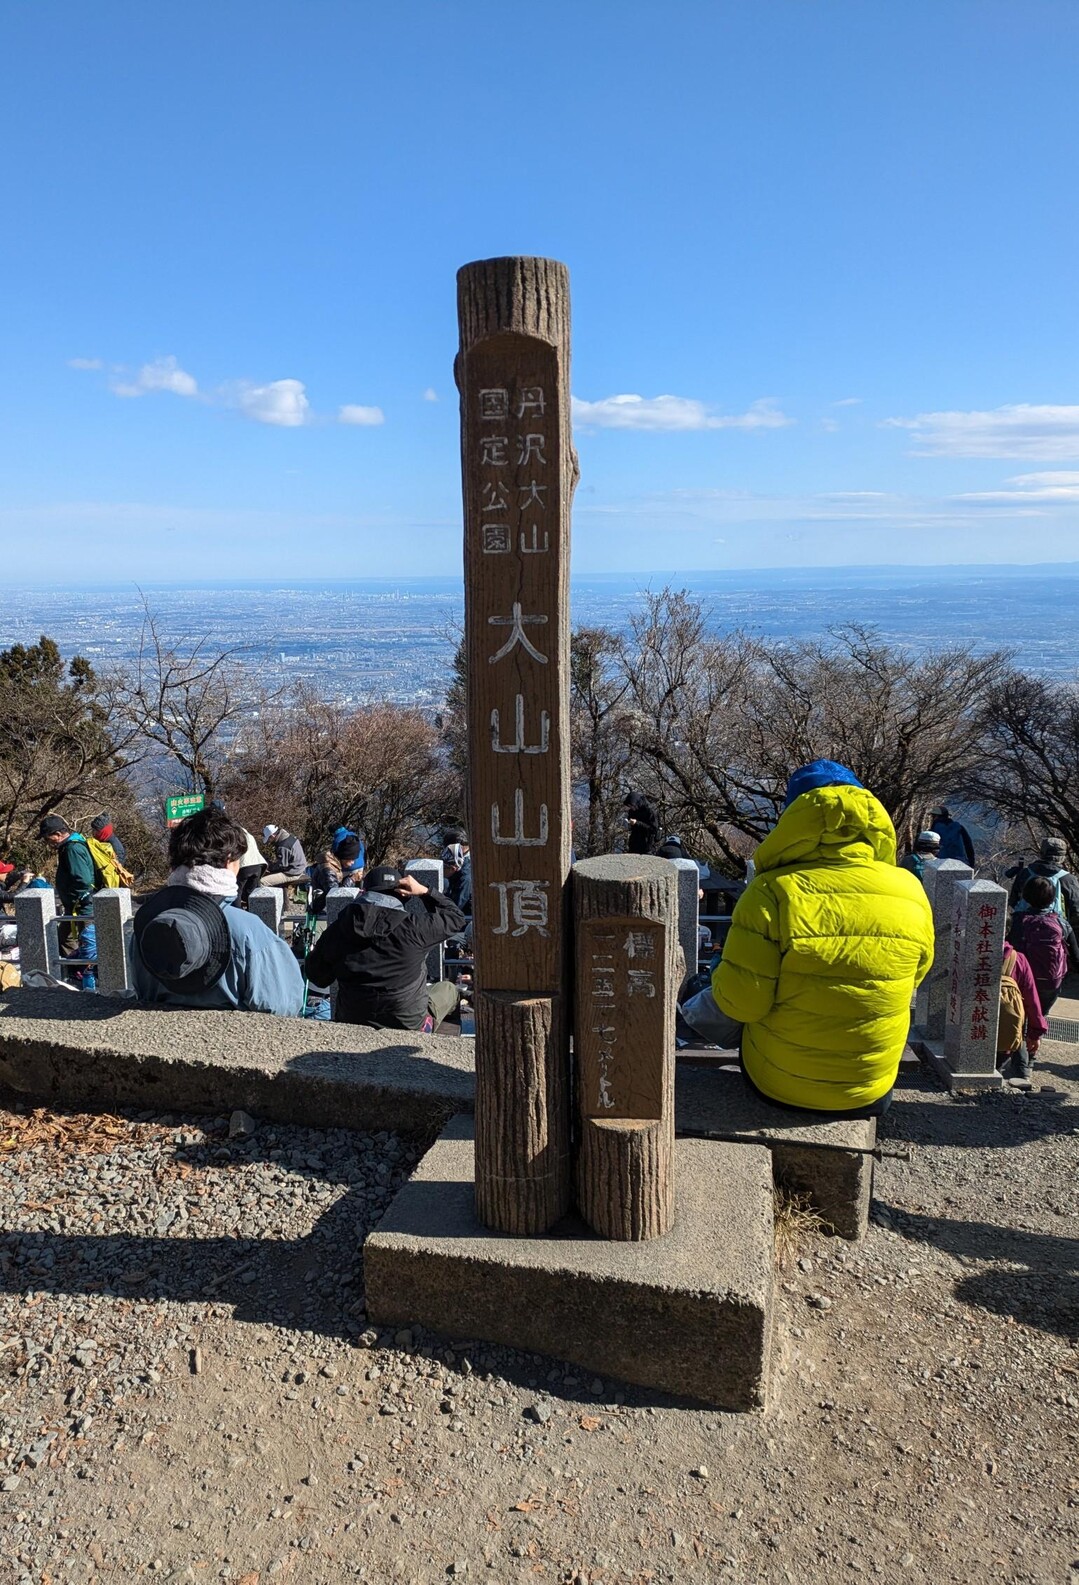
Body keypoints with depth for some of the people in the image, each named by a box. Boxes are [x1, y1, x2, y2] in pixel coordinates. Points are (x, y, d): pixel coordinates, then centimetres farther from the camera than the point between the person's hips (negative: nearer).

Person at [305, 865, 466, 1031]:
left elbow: (318, 977, 2)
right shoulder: (413, 926, -23)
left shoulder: (335, 930, -12)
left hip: (352, 1023, 4)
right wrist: (424, 891, -4)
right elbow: (455, 918, -5)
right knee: (448, 988, 26)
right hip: (410, 1024, -3)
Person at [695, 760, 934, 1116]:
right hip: (869, 1092, 4)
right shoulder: (911, 893, -10)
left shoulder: (772, 893, -22)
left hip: (780, 1085, -4)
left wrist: (723, 982, 2)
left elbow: (741, 1001, -21)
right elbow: (913, 978, 6)